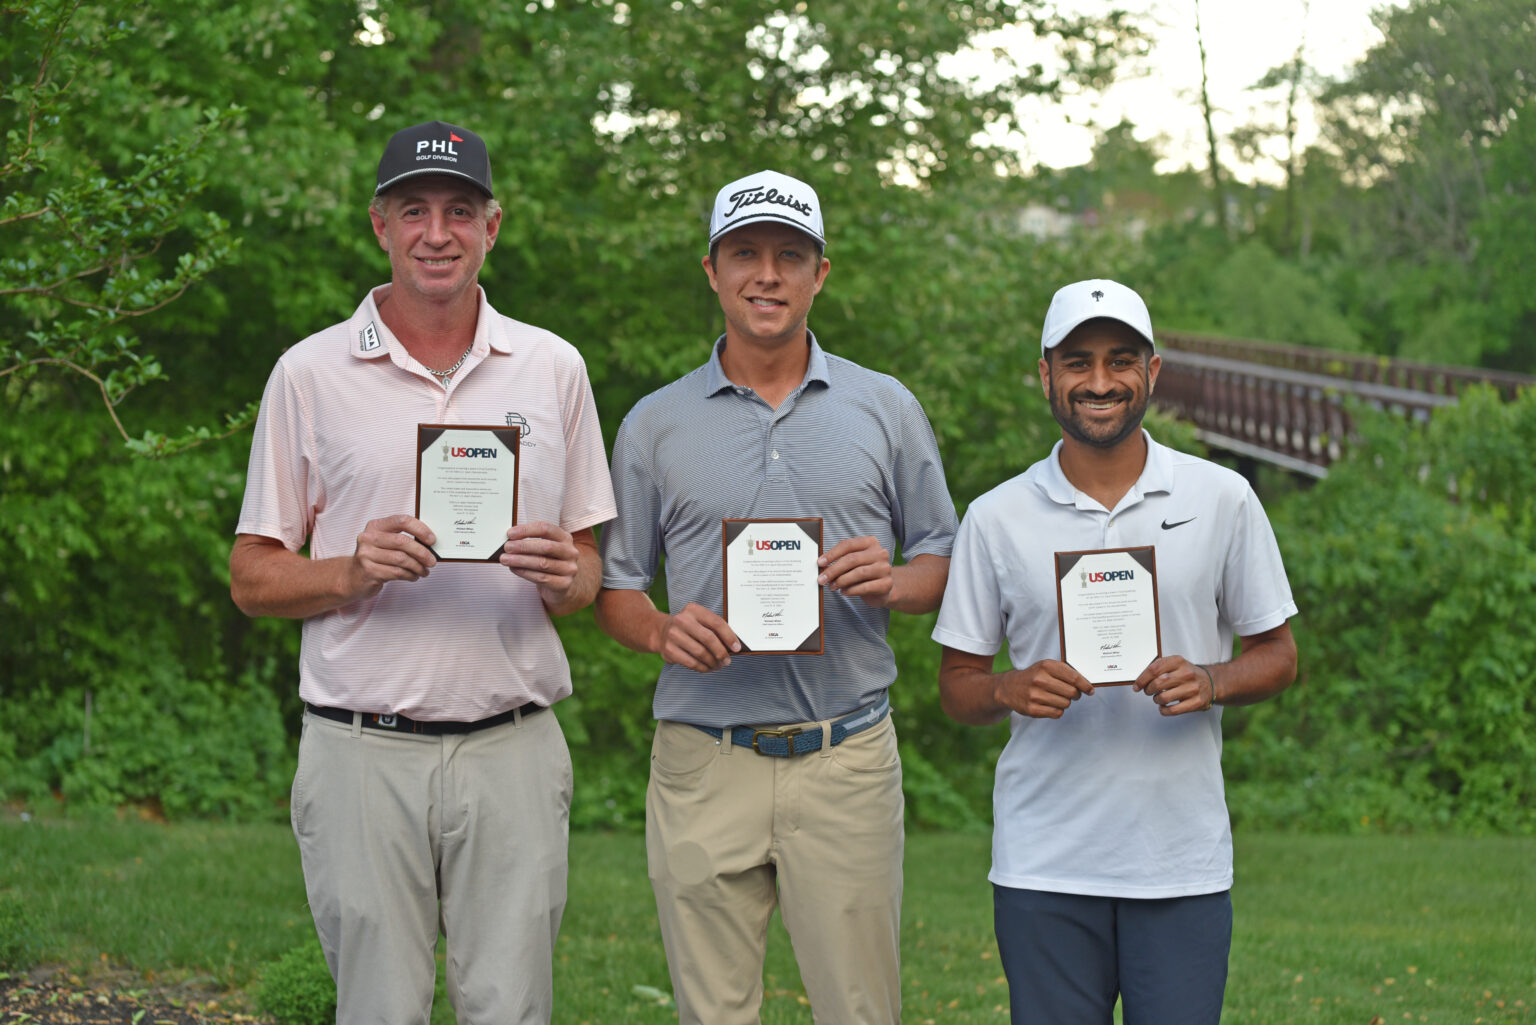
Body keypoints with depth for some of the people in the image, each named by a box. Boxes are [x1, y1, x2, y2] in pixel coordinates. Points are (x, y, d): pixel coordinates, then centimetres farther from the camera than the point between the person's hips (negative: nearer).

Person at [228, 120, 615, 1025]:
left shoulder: (553, 369, 9)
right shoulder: (310, 374, 4)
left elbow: (588, 569, 14)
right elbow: (253, 578, 5)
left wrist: (562, 578, -10)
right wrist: (354, 571, -14)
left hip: (514, 749, 1)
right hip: (364, 751, -1)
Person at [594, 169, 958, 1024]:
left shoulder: (886, 409, 9)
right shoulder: (654, 425, 8)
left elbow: (943, 562, 13)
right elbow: (614, 590, 12)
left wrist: (892, 583, -9)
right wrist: (664, 630, -10)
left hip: (847, 757, 0)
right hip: (702, 761, 0)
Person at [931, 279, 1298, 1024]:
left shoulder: (1222, 500, 4)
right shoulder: (995, 518, 3)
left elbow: (1276, 654, 10)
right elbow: (957, 683, 8)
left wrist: (1210, 682, -11)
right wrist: (1011, 690, -14)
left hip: (1184, 858, 0)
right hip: (1042, 863, 0)